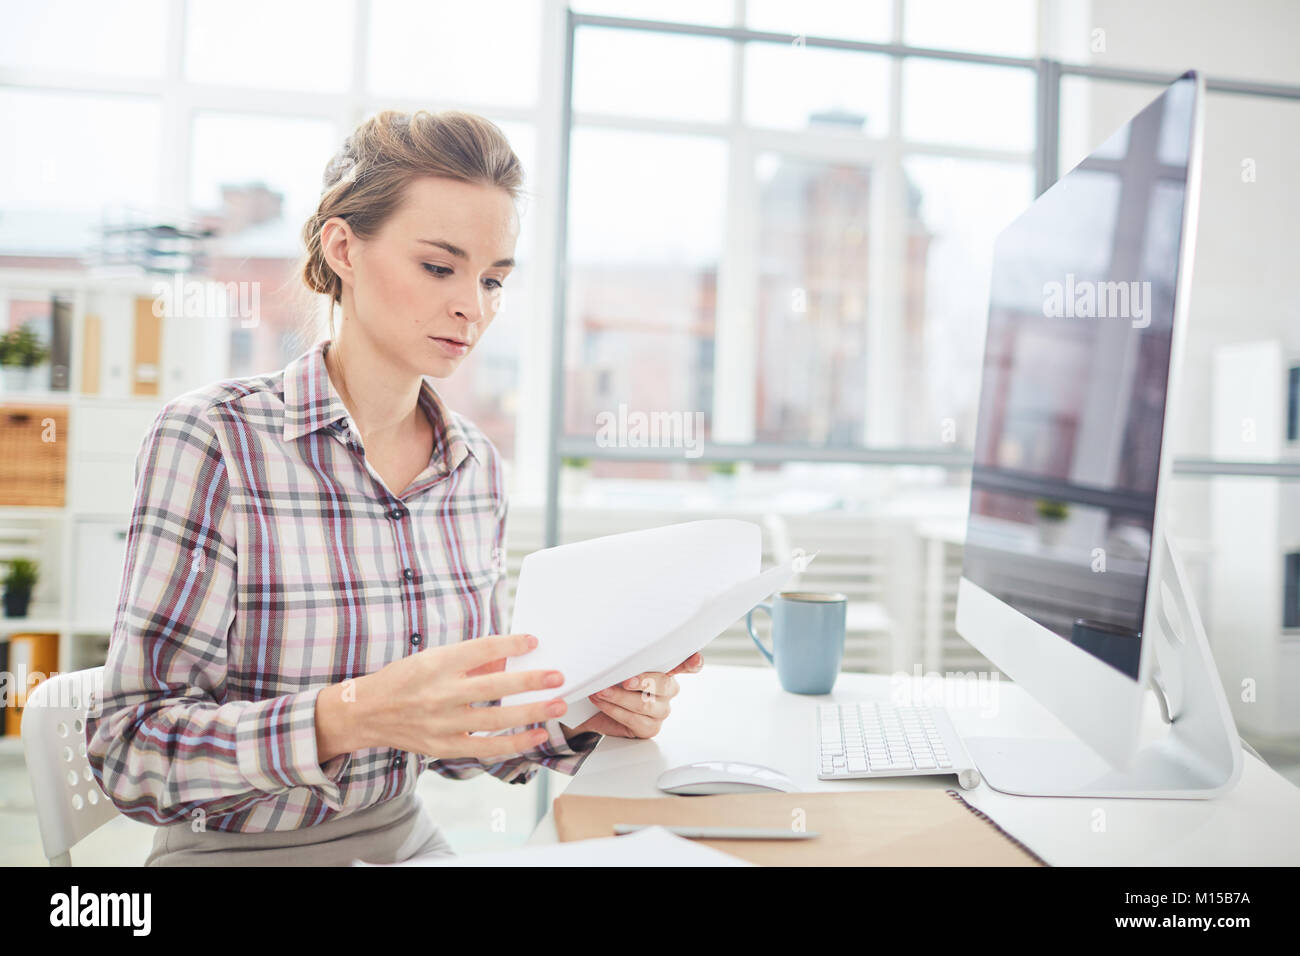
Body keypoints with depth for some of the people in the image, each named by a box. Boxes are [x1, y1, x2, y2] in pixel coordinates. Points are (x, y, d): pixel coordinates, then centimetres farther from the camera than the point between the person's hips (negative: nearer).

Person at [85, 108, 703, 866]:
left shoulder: (480, 466, 0)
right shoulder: (212, 440, -15)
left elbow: (461, 737, 6)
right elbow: (131, 753, -16)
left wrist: (582, 716, -12)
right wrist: (350, 714, -31)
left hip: (408, 838, 3)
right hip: (239, 848, -2)